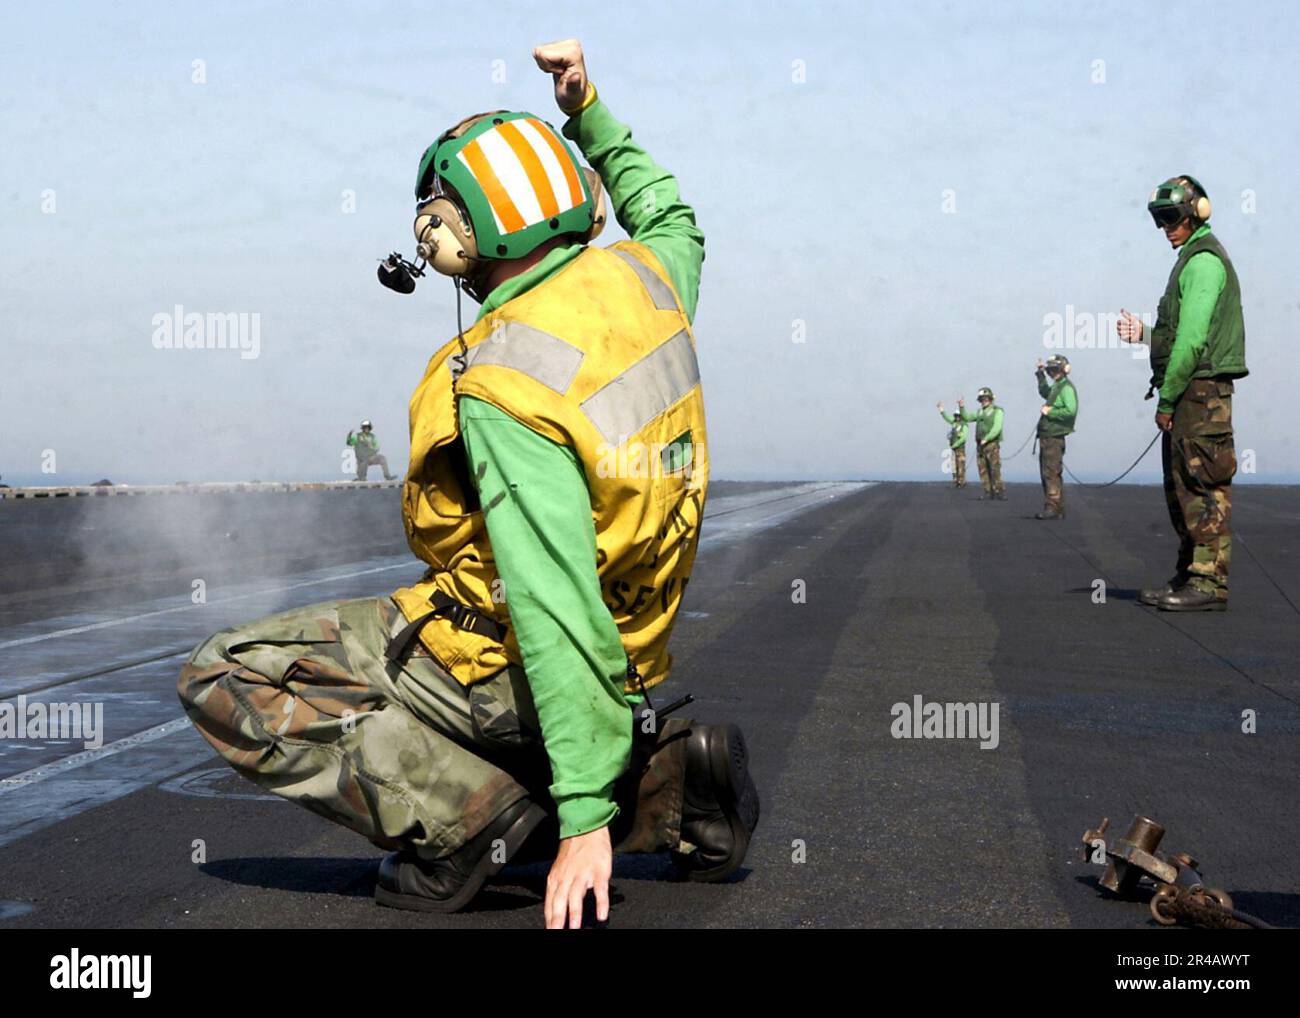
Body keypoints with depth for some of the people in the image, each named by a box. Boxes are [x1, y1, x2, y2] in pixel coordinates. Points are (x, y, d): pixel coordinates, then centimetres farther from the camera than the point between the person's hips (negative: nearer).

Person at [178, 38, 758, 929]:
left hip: (497, 668, -8)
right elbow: (673, 222, 24)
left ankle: (466, 819, -12)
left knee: (222, 679, -4)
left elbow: (556, 606, -32)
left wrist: (584, 818, -31)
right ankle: (673, 779, 11)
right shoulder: (643, 276, -6)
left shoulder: (505, 385, -27)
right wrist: (587, 111, 24)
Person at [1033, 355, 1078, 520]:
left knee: (1051, 474, -11)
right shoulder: (1056, 387, 17)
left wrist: (1049, 412, -16)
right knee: (1047, 474, 12)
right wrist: (1040, 375, 32)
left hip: (1054, 437, -10)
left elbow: (1070, 411, -24)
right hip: (1047, 436, 10)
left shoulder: (1066, 387, -12)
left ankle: (1054, 509, -10)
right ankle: (1054, 509, 17)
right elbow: (1045, 392, 41)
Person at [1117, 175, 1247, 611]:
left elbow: (1193, 338, -18)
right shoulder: (1195, 259, 21)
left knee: (1202, 488, -10)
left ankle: (1209, 583, -10)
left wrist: (1167, 398, -16)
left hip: (1199, 390, -10)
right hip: (1191, 394, 10)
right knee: (1181, 488, 12)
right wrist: (1145, 334, 14)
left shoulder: (1203, 260, -11)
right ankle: (1188, 577, 18)